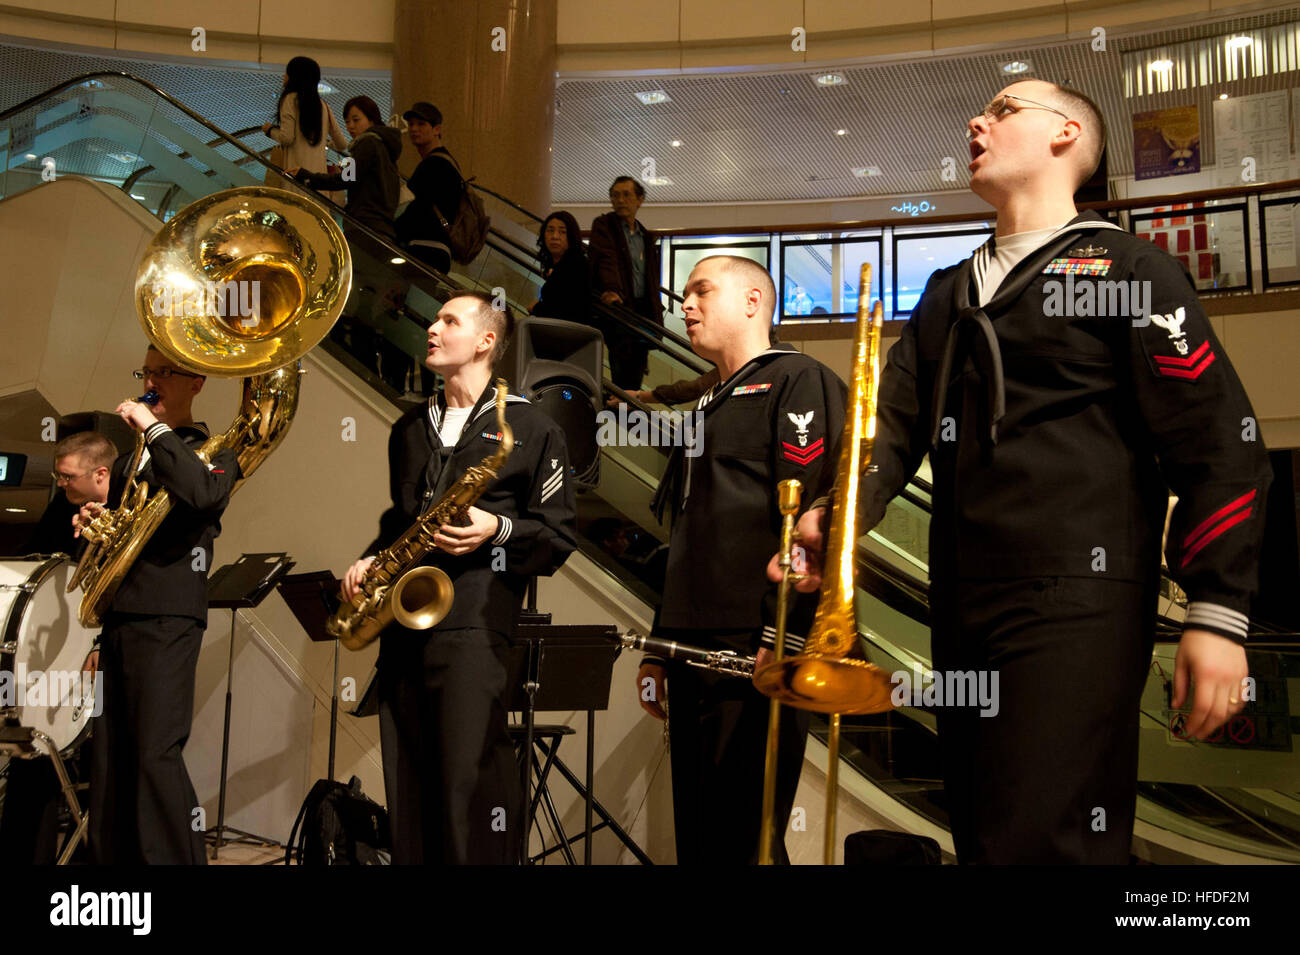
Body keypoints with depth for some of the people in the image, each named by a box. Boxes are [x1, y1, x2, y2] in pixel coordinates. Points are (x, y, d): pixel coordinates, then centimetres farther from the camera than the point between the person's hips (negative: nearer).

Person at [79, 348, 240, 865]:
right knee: (109, 758, 7)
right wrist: (92, 523, 7)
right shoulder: (129, 458, 23)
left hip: (167, 615, -7)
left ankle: (179, 858, -7)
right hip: (114, 617, 7)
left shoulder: (212, 450, 3)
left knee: (155, 753, -13)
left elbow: (204, 494, -20)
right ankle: (112, 856, 15)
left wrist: (154, 429, -15)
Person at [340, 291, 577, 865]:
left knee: (468, 784, -10)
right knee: (407, 789, 8)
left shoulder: (530, 428, 3)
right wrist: (371, 560, 11)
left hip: (473, 622, -6)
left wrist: (499, 529, -15)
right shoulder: (409, 429, 21)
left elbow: (559, 536, 1)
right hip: (401, 620, 6)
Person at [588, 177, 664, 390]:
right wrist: (611, 290, -34)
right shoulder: (603, 225, 3)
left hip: (643, 310, 6)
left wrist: (656, 314, 14)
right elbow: (605, 260, -15)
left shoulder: (646, 237, 21)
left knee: (636, 375, 4)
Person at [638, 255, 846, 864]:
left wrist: (780, 643, -22)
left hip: (753, 653, -9)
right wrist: (659, 649, 21)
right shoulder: (711, 407, 26)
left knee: (741, 841, -7)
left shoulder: (798, 380, -1)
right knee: (696, 837, 11)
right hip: (696, 651, 9)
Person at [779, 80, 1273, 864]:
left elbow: (1218, 442, -6)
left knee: (1042, 840, -12)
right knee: (979, 832, 14)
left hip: (1075, 603, -6)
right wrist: (836, 517, -10)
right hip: (962, 609, 7)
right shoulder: (949, 295, 21)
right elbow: (894, 420, 9)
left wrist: (1217, 613, -12)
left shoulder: (1128, 269, 1)